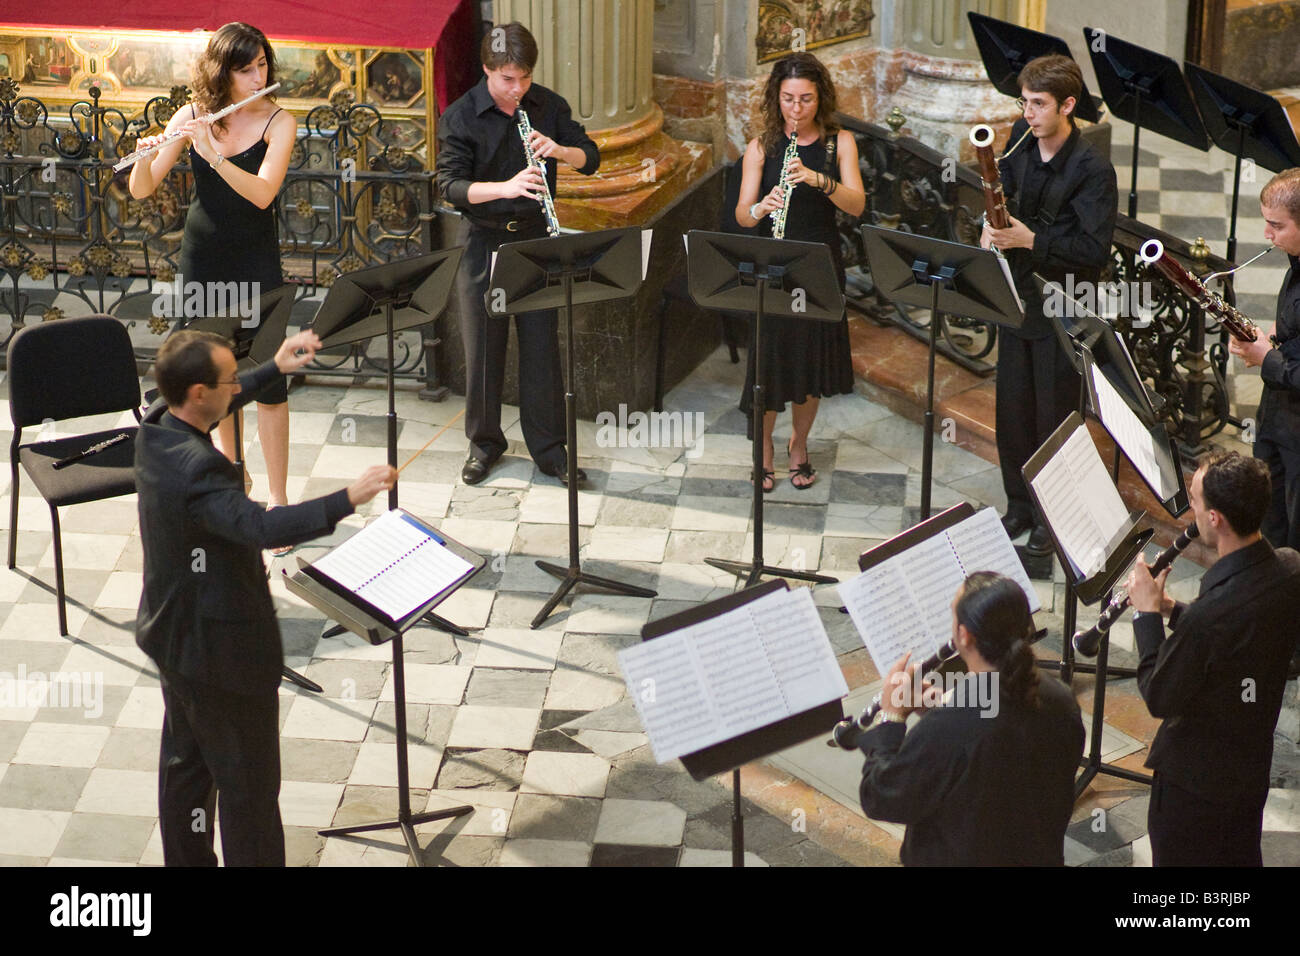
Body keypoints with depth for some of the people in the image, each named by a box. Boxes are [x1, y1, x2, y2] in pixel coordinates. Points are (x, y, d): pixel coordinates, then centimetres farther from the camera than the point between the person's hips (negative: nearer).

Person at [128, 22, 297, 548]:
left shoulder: (278, 122, -9)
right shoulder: (192, 116, -3)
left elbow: (263, 193, -23)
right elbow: (142, 190, -5)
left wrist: (214, 153, -34)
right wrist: (146, 156, -26)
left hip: (255, 262, -3)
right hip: (201, 258, 3)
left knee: (267, 379, -5)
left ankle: (277, 498, 1)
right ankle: (228, 460, 37)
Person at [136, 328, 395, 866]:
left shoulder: (156, 431, -4)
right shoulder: (195, 468, -33)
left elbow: (216, 409, 19)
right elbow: (261, 527, -46)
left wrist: (276, 368, 19)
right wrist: (348, 499, -47)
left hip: (171, 635, 10)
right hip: (220, 649, -10)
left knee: (185, 761, 24)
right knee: (249, 782, 5)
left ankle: (187, 861, 39)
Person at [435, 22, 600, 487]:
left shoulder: (548, 106, -1)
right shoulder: (460, 117, -10)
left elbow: (590, 159, 1)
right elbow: (452, 186, -18)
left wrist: (558, 149, -21)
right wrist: (506, 187, -34)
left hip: (536, 238, 2)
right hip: (483, 243, -2)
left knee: (541, 344, 4)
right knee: (482, 345, 6)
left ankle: (549, 448, 13)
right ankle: (484, 443, 22)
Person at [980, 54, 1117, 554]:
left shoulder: (1093, 170, -20)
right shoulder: (1022, 138, 0)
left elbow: (1095, 251, -22)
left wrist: (1030, 240, -27)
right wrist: (993, 226, -2)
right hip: (1017, 296, 6)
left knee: (1054, 414, 5)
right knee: (1011, 409, 15)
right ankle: (1020, 506, 31)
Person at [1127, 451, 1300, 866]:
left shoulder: (1210, 614, -38)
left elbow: (1159, 698, -23)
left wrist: (1147, 612, -14)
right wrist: (1173, 610, -2)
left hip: (1193, 780, -7)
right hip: (1253, 765, 7)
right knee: (1240, 858, 28)